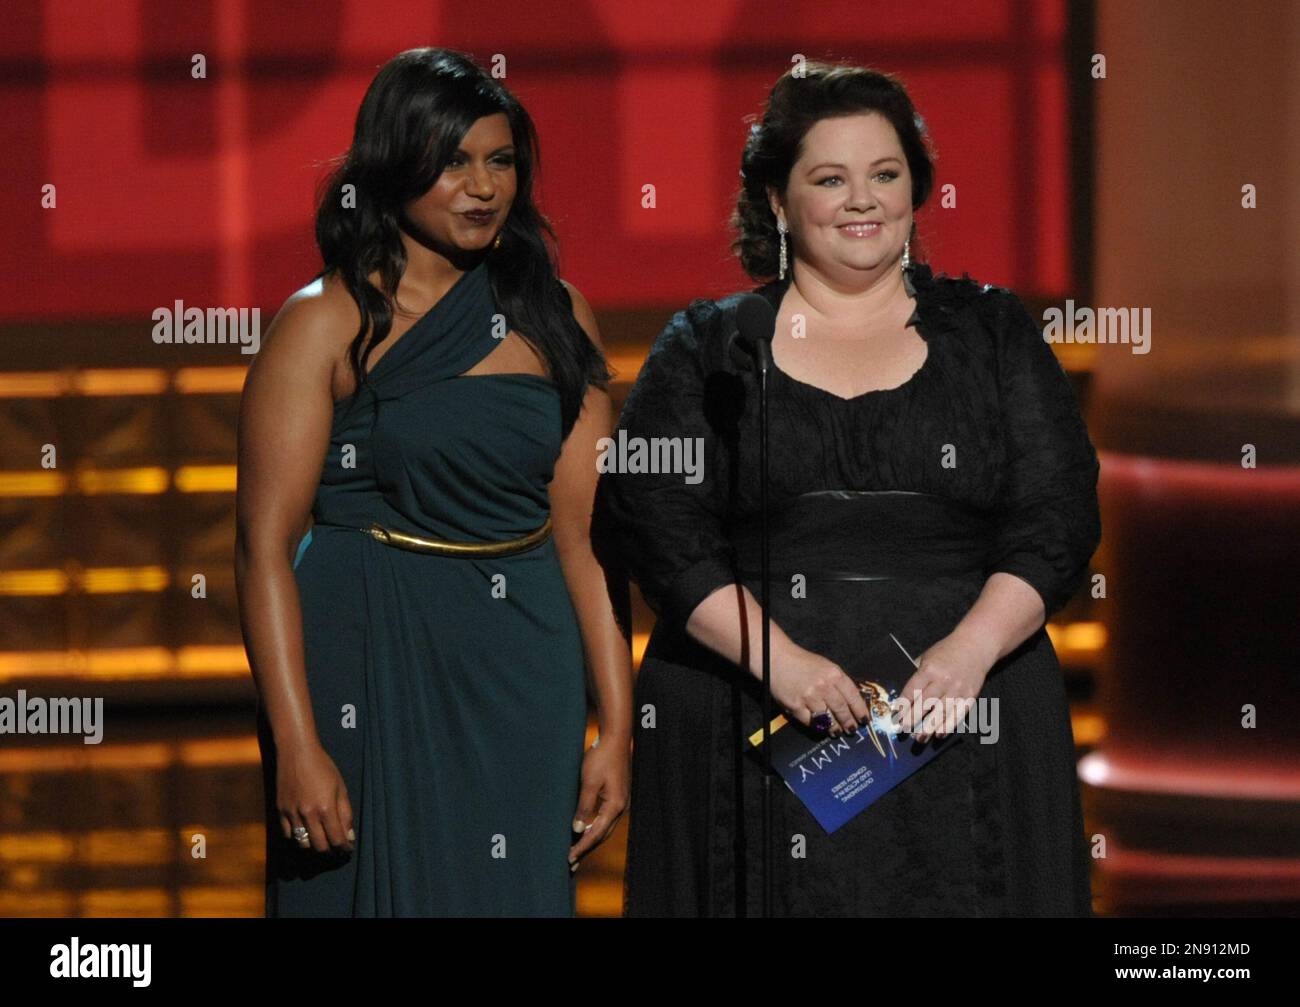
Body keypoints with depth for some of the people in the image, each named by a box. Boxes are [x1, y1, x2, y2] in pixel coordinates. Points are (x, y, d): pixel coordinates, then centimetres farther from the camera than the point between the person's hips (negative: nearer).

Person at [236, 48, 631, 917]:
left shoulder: (554, 318, 8)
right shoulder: (328, 324, -5)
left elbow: (583, 535, 6)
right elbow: (266, 545, -10)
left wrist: (616, 728, 0)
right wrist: (297, 745, -18)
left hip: (525, 676, 4)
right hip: (372, 670, -4)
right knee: (380, 890, 2)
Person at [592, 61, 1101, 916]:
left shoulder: (991, 334, 11)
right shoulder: (708, 347, 9)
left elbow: (1059, 518, 4)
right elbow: (648, 519, -1)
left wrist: (971, 647, -13)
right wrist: (774, 656, -14)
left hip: (962, 729, 1)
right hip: (751, 733, 0)